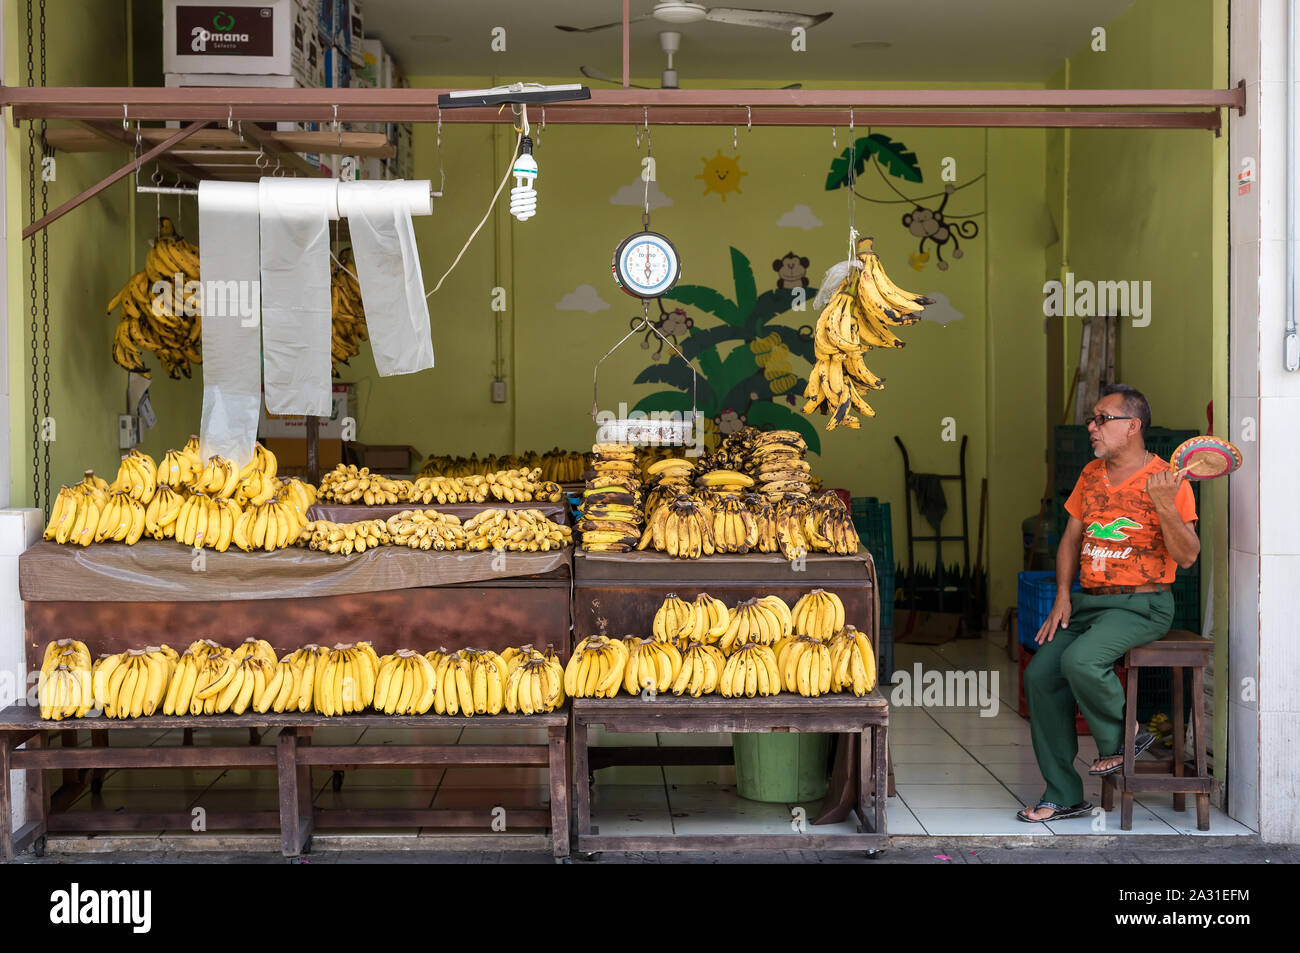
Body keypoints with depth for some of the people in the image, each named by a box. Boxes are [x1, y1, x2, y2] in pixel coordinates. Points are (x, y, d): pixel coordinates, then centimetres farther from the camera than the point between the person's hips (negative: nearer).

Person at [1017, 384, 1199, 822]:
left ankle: (1121, 740, -1)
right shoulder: (1091, 474, 12)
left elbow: (1187, 556, -13)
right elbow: (1070, 539, 18)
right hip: (1088, 601, 7)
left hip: (1140, 606, -7)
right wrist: (1063, 598, 6)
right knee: (1040, 675, -9)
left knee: (1080, 660, -31)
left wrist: (1165, 507, -27)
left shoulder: (1167, 480, -8)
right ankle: (1063, 796, 0)